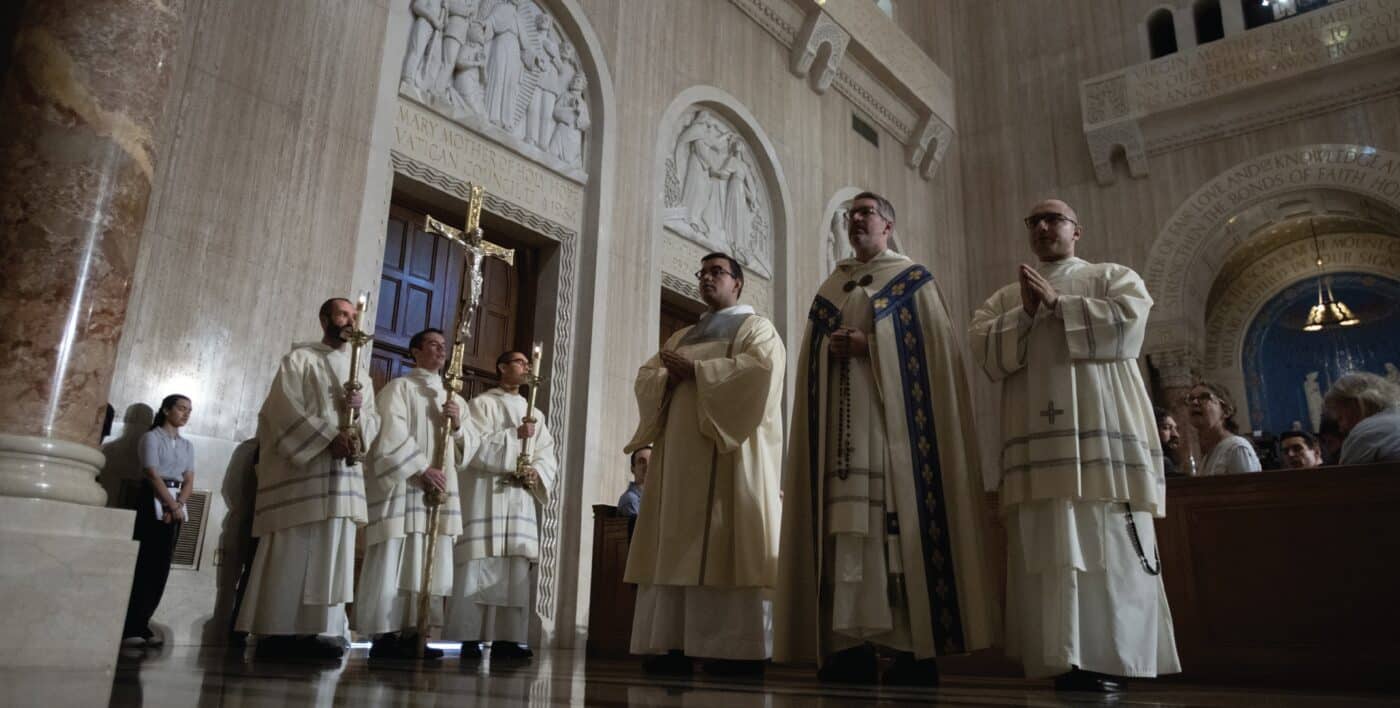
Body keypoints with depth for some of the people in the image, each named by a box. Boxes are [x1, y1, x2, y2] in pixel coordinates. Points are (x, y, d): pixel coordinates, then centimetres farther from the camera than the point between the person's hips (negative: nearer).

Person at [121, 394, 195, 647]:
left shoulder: (187, 445, 17)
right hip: (153, 503, -6)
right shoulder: (152, 437, 0)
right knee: (144, 565, -10)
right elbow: (153, 475, -10)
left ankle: (141, 625, 7)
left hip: (176, 506, 6)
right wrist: (172, 506, -15)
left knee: (161, 568, 3)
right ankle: (129, 628, -8)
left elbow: (189, 482, 9)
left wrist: (178, 505, -9)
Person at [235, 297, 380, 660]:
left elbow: (373, 420, 15)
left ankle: (321, 630, 0)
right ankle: (276, 630, -3)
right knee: (292, 552, -6)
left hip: (343, 474, 5)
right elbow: (285, 409, -9)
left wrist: (360, 408, -8)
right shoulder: (300, 358, 5)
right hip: (301, 469, -5)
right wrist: (329, 437, -18)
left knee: (331, 553, 0)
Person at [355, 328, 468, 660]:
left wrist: (458, 426, -2)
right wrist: (420, 470, -19)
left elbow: (465, 452, 18)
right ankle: (385, 635, -8)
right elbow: (392, 434, -9)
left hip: (440, 491, 6)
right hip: (402, 486, -6)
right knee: (394, 562, -10)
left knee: (428, 564, 0)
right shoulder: (399, 388, 5)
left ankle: (412, 635, 2)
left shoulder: (452, 398, 23)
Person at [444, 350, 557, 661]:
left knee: (515, 571, 0)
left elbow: (548, 457, 13)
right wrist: (515, 435, -12)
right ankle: (469, 637, -6)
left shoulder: (536, 414, 20)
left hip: (520, 501, 5)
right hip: (485, 497, -5)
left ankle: (506, 638, 1)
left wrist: (537, 474, -8)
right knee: (479, 567, -9)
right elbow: (473, 447, -9)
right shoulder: (481, 404, 5)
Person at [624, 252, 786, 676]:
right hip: (681, 448, 7)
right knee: (677, 545, -1)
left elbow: (761, 367, -12)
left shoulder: (756, 327, 9)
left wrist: (695, 370, -12)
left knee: (727, 545, -12)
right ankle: (675, 643, -2)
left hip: (730, 447, -6)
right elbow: (645, 376, 17)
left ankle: (738, 648, -12)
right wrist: (669, 375, -7)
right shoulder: (683, 336, 27)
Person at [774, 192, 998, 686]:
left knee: (900, 531, -10)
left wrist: (870, 345, -12)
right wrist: (832, 348, -3)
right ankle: (848, 647, -2)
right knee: (843, 532, -3)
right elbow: (812, 358, 19)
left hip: (893, 426, -4)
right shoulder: (829, 288, 22)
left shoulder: (913, 279, 9)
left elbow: (934, 348, -2)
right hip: (842, 428, 4)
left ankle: (913, 654, -6)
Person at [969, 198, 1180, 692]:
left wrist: (1056, 303, -4)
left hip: (1103, 430, -2)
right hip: (1038, 438, 2)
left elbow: (1127, 323, -6)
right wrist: (1025, 312, -8)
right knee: (1049, 548, -4)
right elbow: (984, 351, 5)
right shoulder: (1004, 298, 22)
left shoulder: (1114, 277, 15)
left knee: (1108, 543, -7)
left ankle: (1111, 658, -1)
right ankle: (1065, 660, -2)